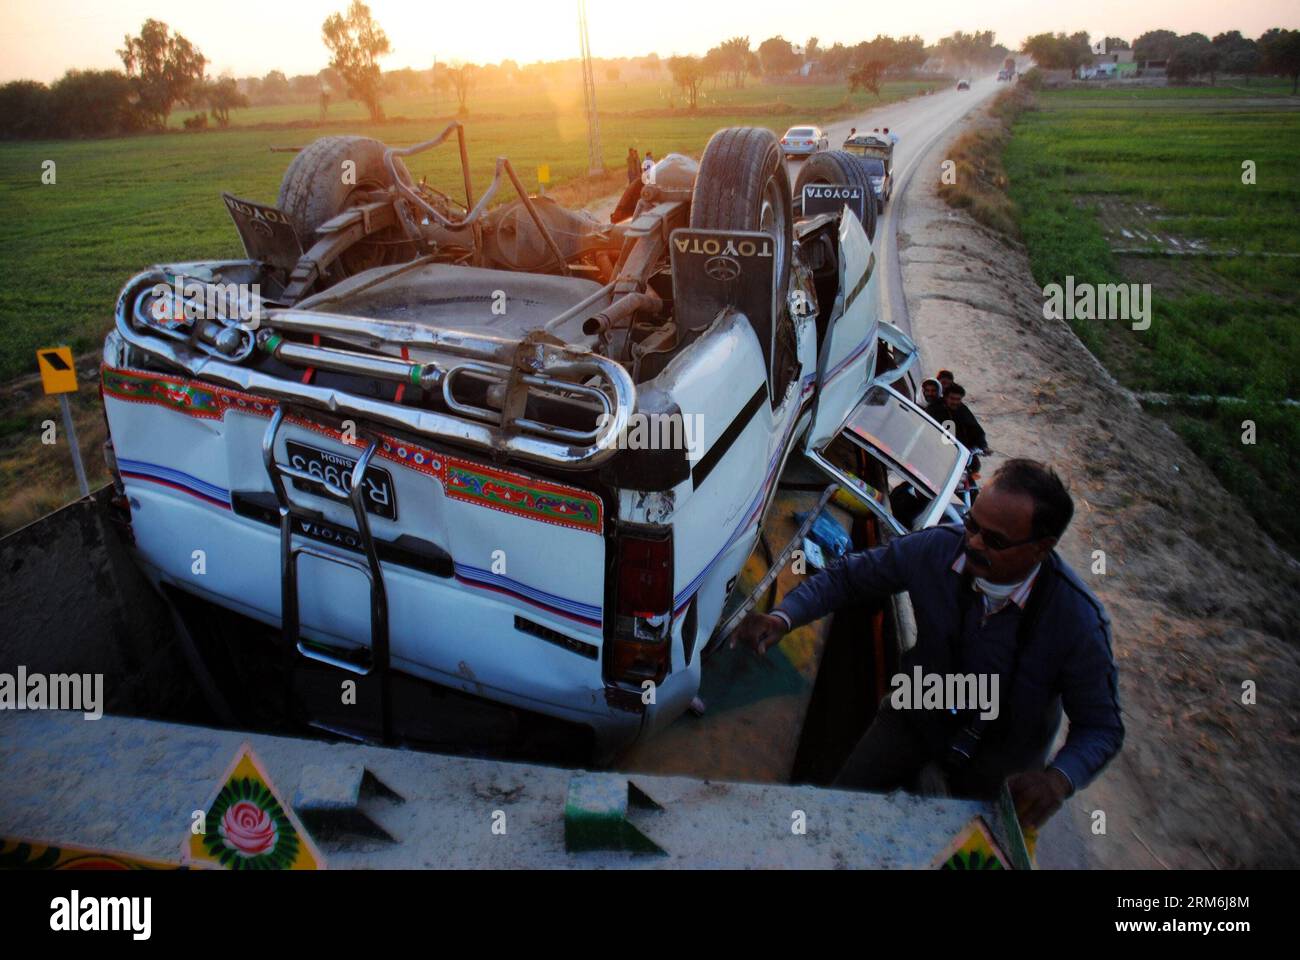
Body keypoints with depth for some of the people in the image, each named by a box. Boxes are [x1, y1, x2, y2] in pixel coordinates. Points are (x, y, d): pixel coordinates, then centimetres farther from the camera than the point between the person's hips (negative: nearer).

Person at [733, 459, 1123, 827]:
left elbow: (1101, 727, -17)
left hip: (1004, 747, -1)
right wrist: (783, 617, -26)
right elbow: (848, 575, -10)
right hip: (922, 708, 2)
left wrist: (1060, 777, -38)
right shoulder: (936, 548, -23)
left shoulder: (1079, 620, -28)